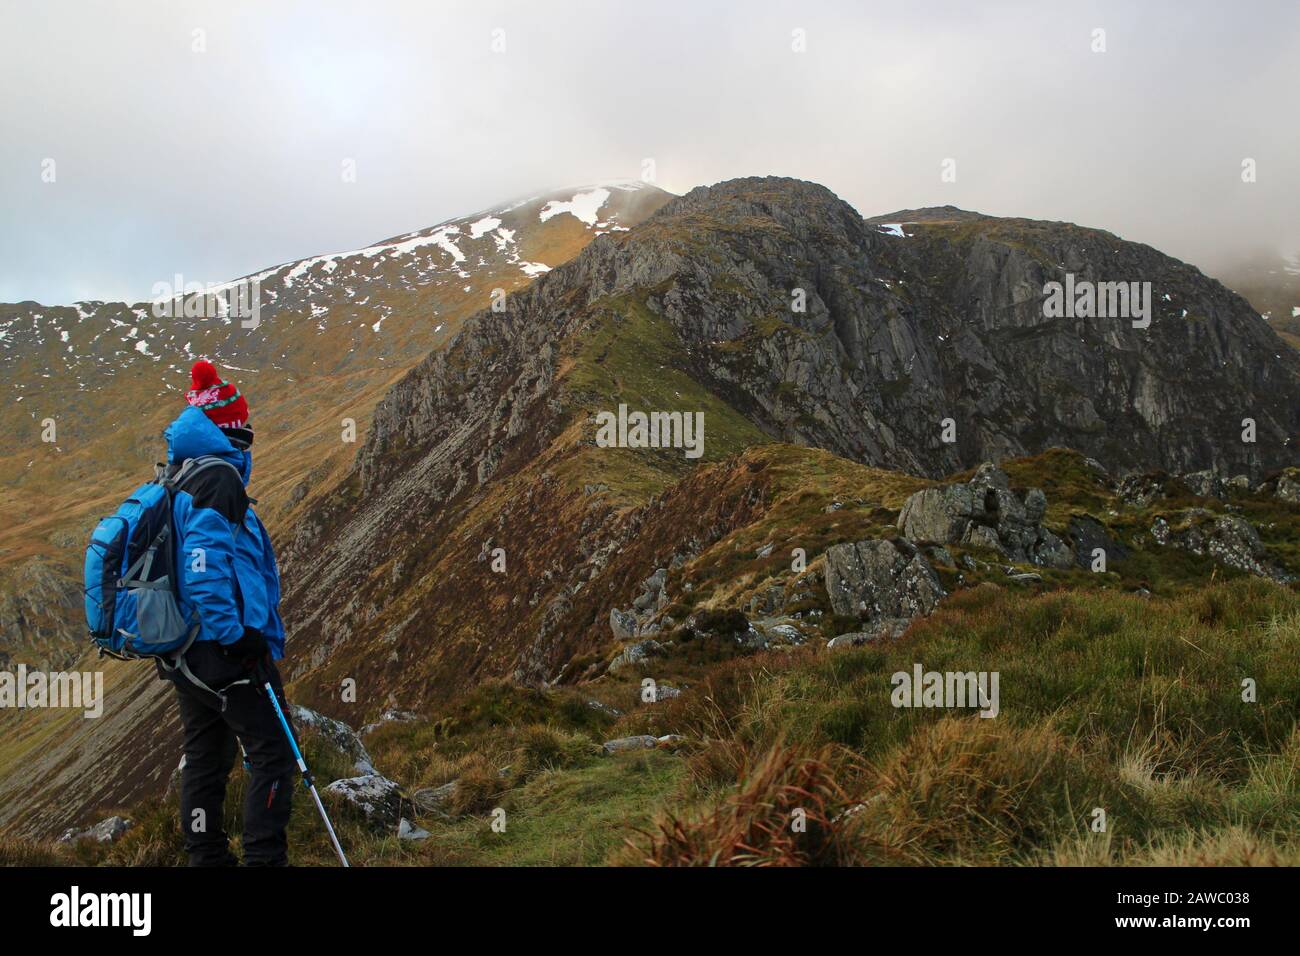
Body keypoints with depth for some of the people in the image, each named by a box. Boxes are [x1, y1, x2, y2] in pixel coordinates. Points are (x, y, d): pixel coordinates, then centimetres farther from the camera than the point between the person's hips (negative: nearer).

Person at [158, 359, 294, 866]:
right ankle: (264, 857, -5)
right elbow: (203, 566, -25)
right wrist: (234, 636, -24)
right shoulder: (217, 479, -15)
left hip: (187, 650, 10)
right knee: (272, 756, -4)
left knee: (205, 757, 16)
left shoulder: (176, 485, 15)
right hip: (227, 652, -10)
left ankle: (207, 856, 23)